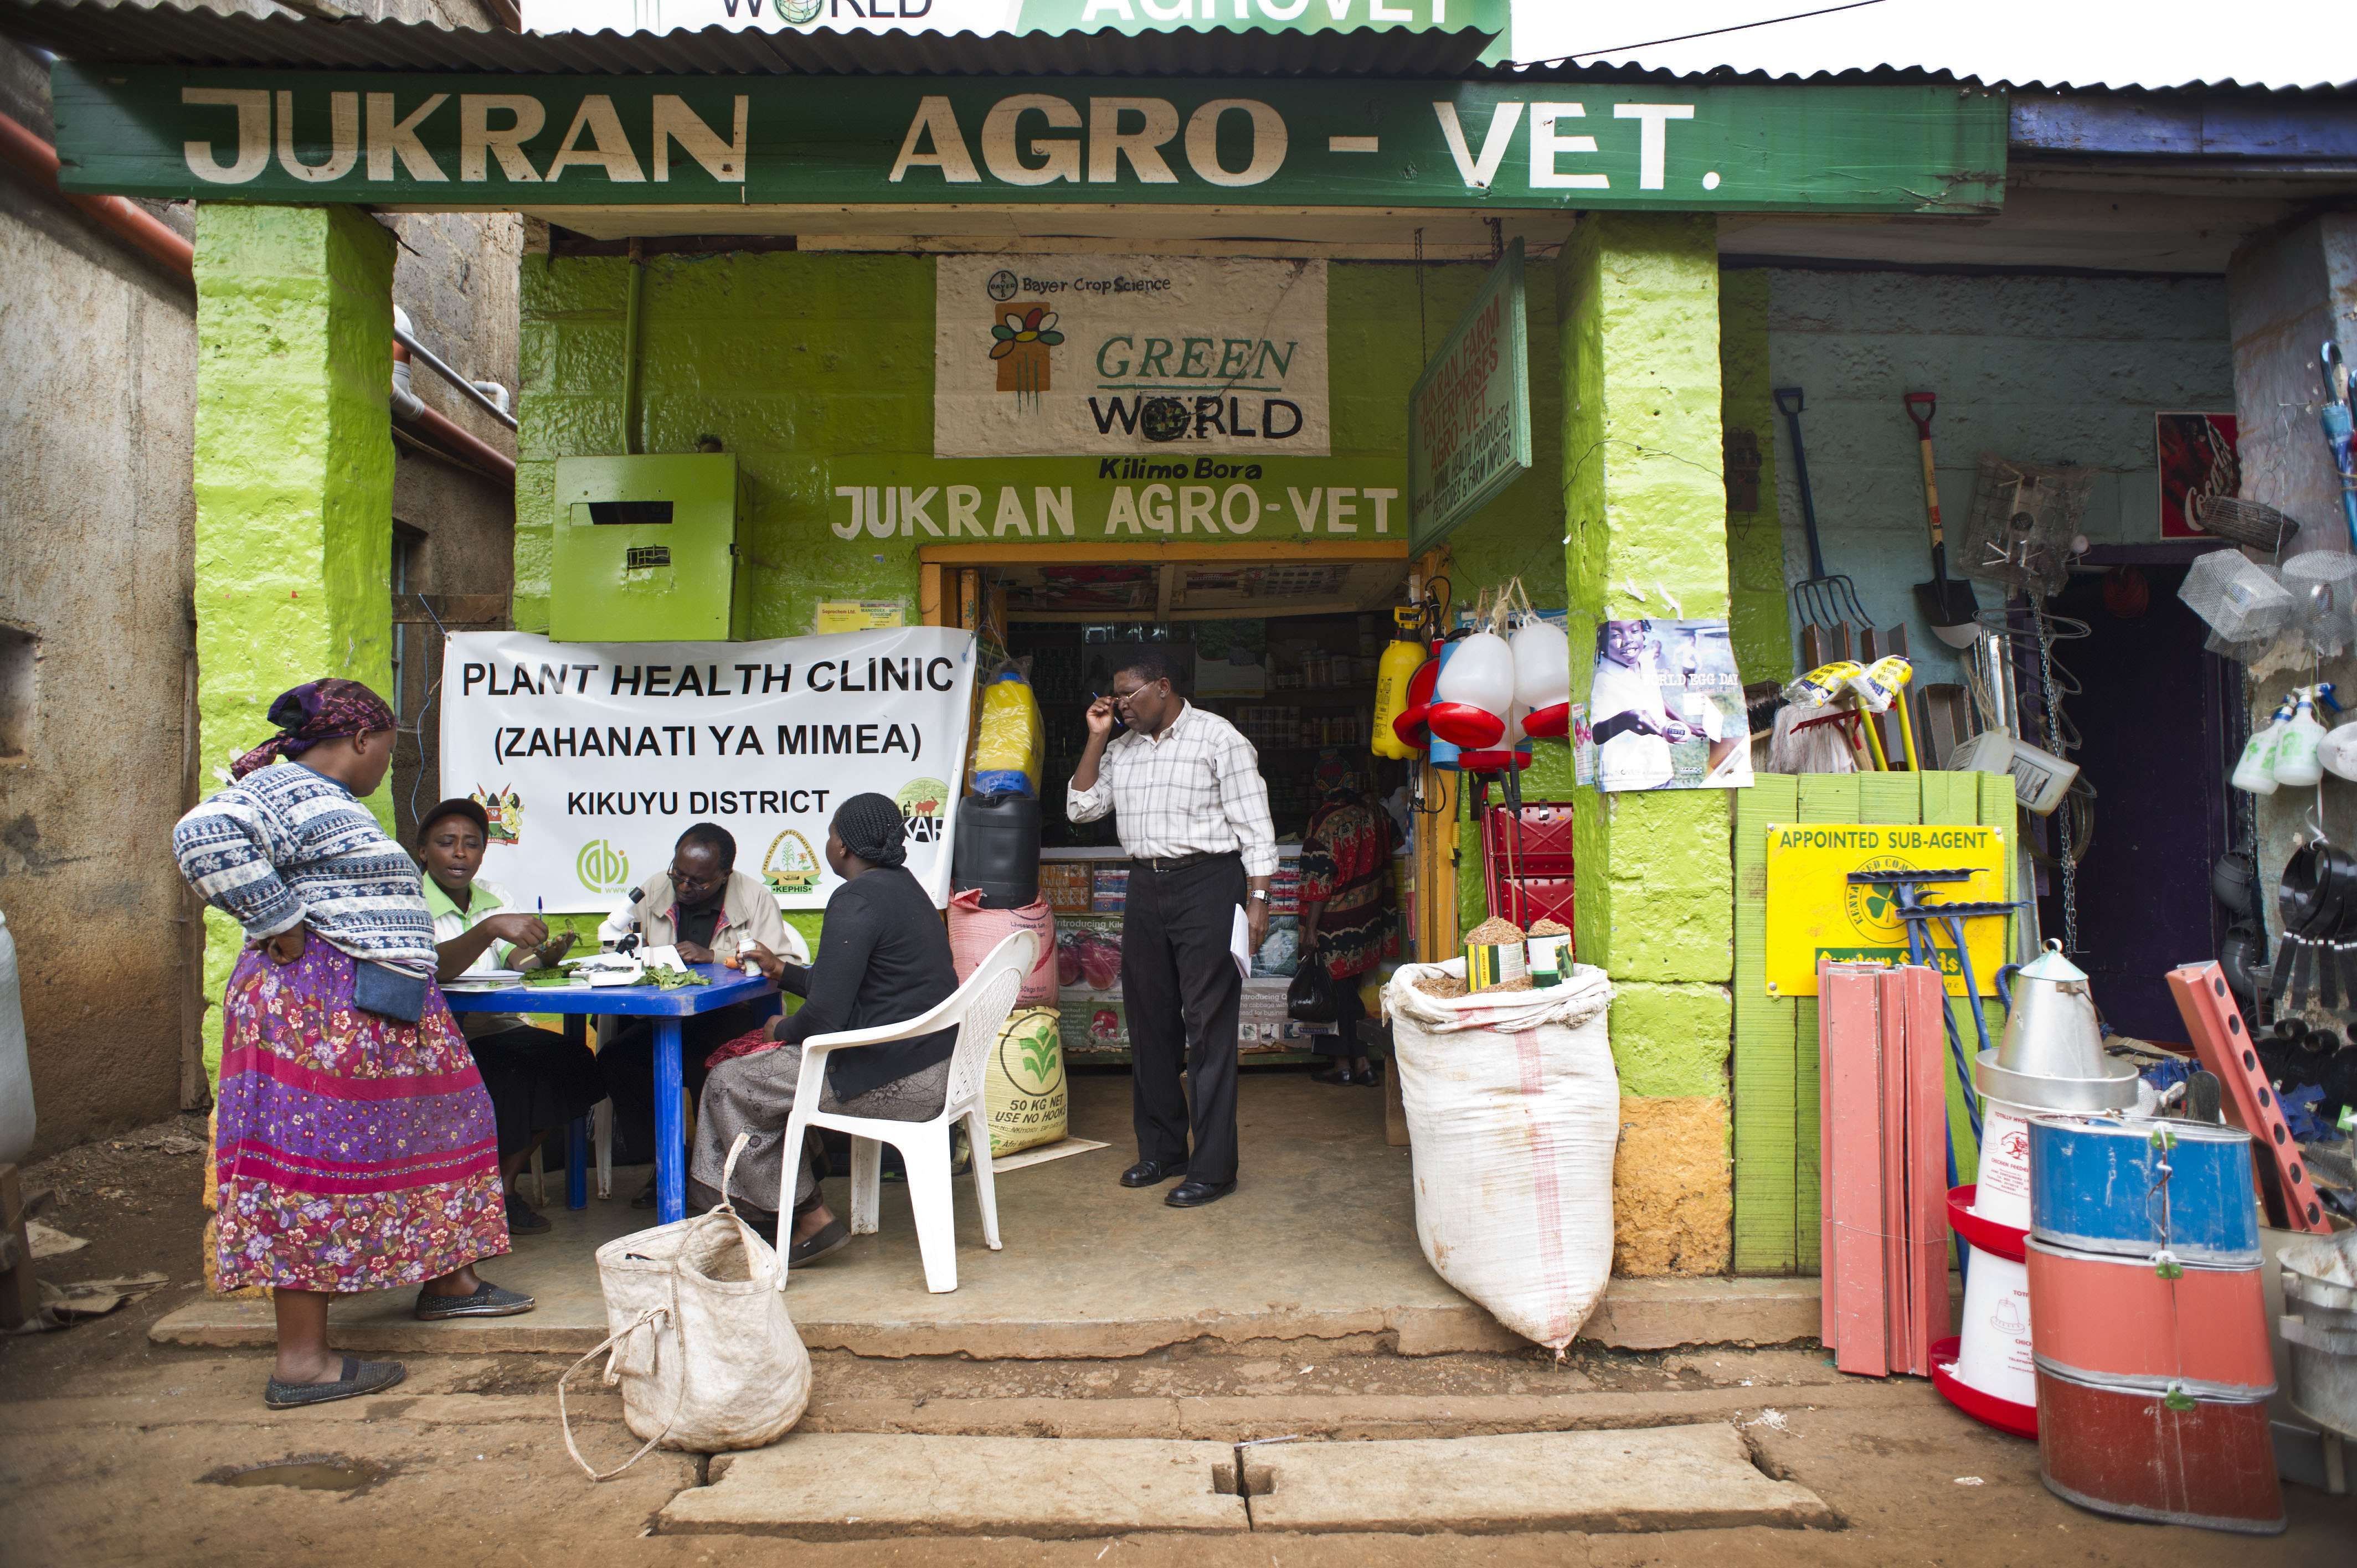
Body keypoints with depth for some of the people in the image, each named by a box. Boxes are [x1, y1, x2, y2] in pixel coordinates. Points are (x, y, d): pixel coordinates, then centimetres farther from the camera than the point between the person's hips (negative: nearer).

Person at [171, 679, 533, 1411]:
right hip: (319, 1008, -11)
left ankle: (445, 1280, 30)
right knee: (315, 1159, -7)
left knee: (428, 1130, 17)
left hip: (380, 1013, 11)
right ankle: (302, 1359, 0)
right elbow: (206, 835, -30)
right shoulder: (290, 792, -12)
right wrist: (281, 929, -23)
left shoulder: (330, 802, 21)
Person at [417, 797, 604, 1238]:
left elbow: (517, 958, -5)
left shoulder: (495, 897, 12)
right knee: (507, 1083, -32)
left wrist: (541, 958, -30)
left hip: (494, 1031, 6)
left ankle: (503, 1183, -3)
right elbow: (431, 968, -26)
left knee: (569, 1061, -19)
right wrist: (490, 927, -41)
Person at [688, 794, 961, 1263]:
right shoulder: (904, 887, 14)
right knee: (751, 1059, 21)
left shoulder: (855, 901, -17)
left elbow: (826, 1016, -20)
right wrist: (783, 972, 31)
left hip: (897, 1081, -10)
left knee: (729, 1084, 2)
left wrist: (782, 1030, 1)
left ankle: (812, 1218, 8)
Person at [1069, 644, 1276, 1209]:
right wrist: (1097, 739, 5)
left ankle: (1214, 1168, 1)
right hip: (1145, 888, 7)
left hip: (1207, 885, -7)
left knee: (1208, 1026, -5)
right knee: (1149, 1022, 10)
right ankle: (1161, 1151, 23)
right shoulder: (1122, 749, 14)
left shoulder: (1217, 737, -5)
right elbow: (1081, 807, 12)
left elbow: (1254, 826, -7)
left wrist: (1257, 901, -14)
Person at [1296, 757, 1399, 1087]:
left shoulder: (1325, 820, -17)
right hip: (1369, 917, 6)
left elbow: (1318, 880, -19)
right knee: (1350, 990, 14)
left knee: (1339, 991, 4)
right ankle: (1361, 1063, 16)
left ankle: (1343, 1064, 10)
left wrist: (1310, 928, -16)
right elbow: (1383, 867, 16)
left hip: (1335, 921, -6)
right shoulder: (1372, 815, 2)